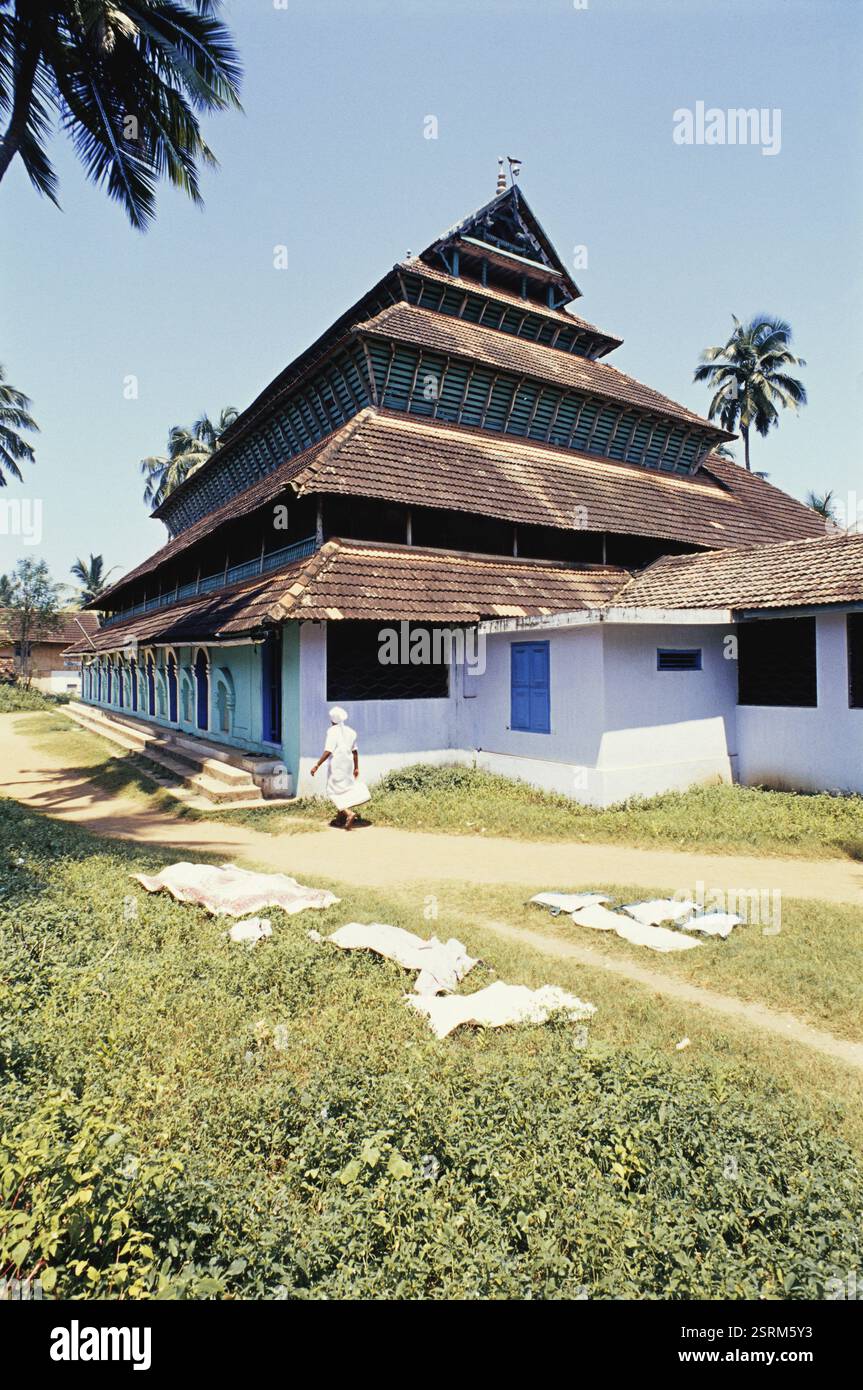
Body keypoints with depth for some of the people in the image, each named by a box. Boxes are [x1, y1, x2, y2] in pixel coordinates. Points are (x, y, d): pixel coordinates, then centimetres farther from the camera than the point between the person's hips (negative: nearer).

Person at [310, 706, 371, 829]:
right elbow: (354, 751, 11)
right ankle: (339, 819, 22)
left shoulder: (333, 731, -10)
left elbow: (328, 751, -18)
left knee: (334, 792, -2)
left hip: (336, 765, -7)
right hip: (348, 765, 7)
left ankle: (349, 813, -21)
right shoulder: (350, 731, 9)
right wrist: (356, 768, 18)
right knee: (344, 790, 17)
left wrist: (317, 766, -17)